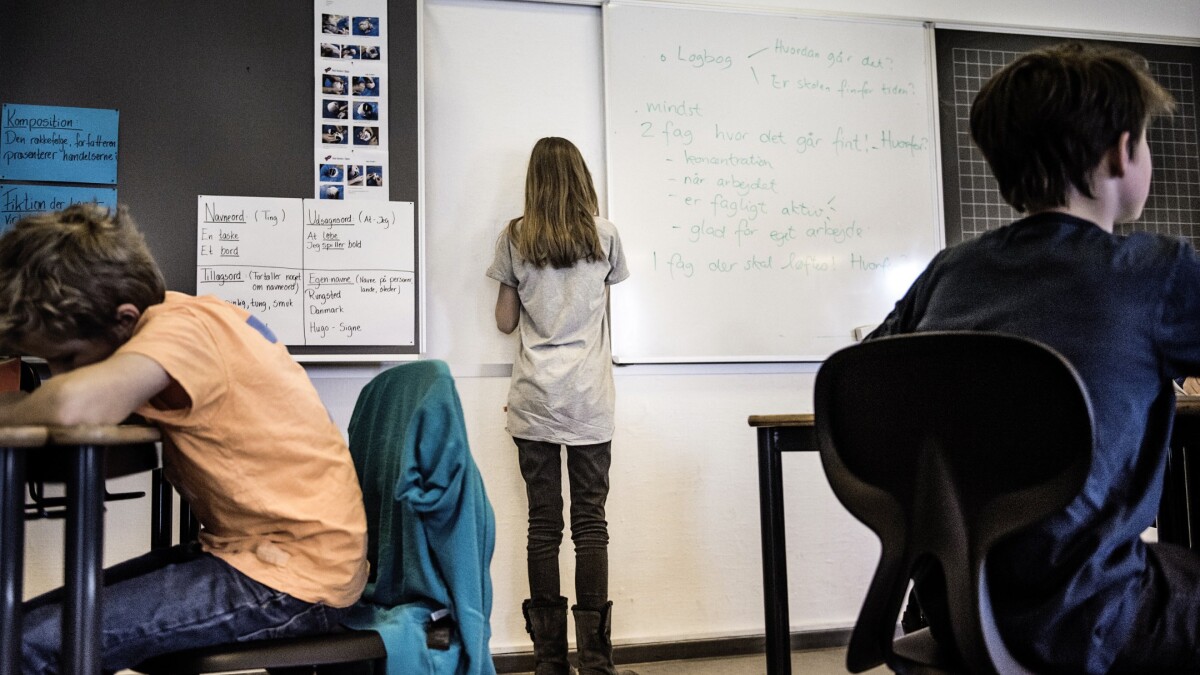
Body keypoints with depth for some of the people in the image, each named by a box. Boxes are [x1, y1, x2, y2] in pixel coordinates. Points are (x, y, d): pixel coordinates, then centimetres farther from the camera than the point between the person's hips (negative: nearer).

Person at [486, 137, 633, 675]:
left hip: (534, 401, 0)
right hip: (589, 400, 0)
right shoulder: (603, 236, 3)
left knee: (543, 524, 3)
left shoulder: (514, 238, 2)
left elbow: (505, 321, 6)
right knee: (590, 521, 3)